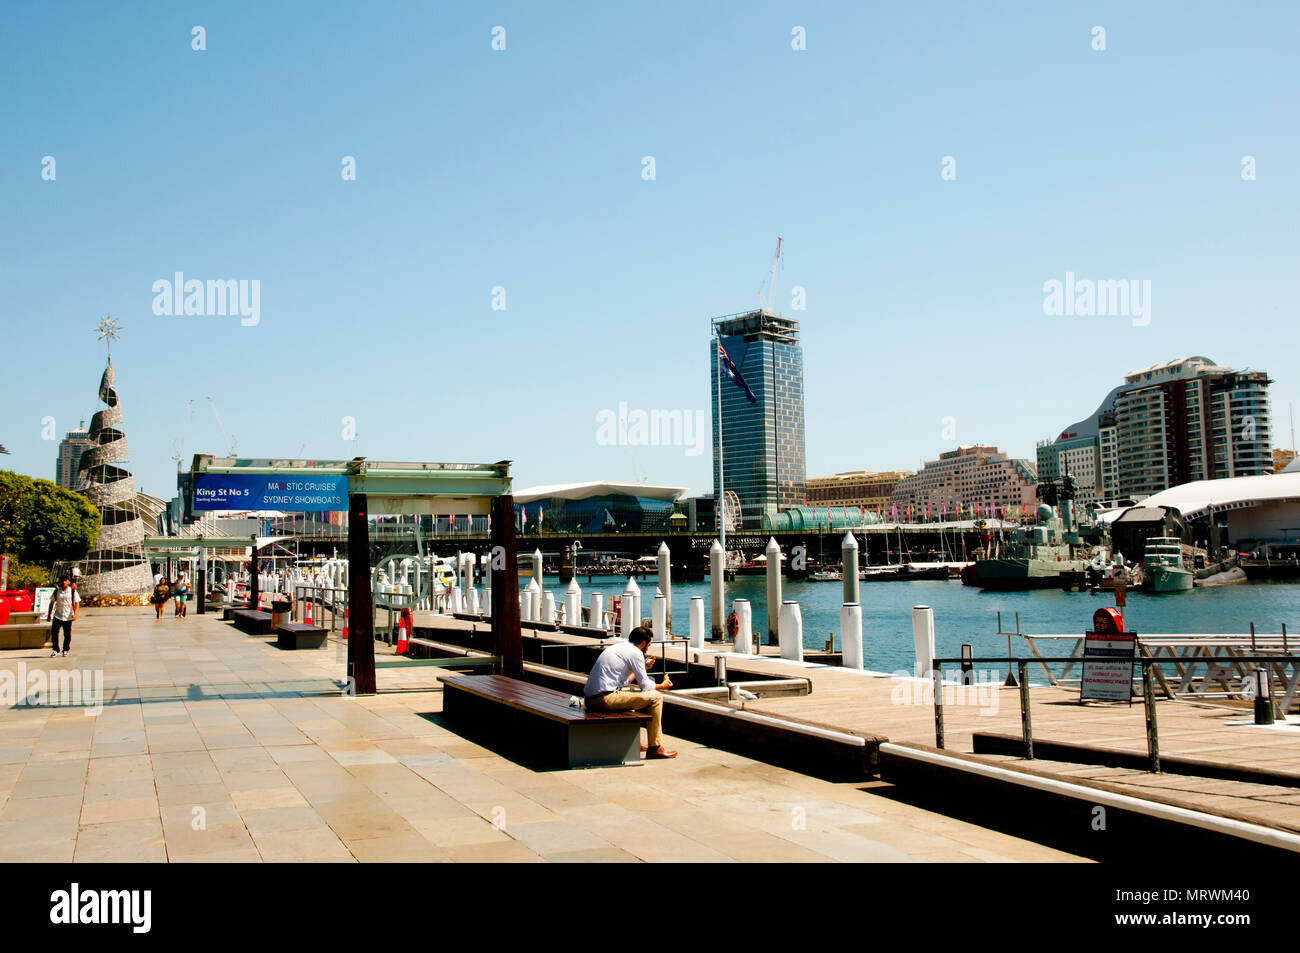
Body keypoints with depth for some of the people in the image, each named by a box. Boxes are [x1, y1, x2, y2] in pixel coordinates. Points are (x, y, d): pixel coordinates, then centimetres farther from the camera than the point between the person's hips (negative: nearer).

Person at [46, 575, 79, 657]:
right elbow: (52, 603, 12)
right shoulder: (57, 591, 5)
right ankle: (56, 650, 4)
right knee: (54, 632, -7)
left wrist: (75, 614, -12)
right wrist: (49, 614, 9)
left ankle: (65, 650, 17)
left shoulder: (73, 591, 0)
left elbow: (77, 603, -1)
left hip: (68, 617, -1)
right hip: (58, 616, 1)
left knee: (67, 634, 4)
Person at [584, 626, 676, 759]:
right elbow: (645, 685, -4)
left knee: (633, 692, 35)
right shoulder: (635, 652, -5)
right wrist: (662, 685, 14)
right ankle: (655, 748, 1)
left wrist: (643, 666, 37)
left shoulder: (618, 646, 21)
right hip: (606, 699, -10)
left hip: (591, 698, 10)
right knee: (655, 697, -4)